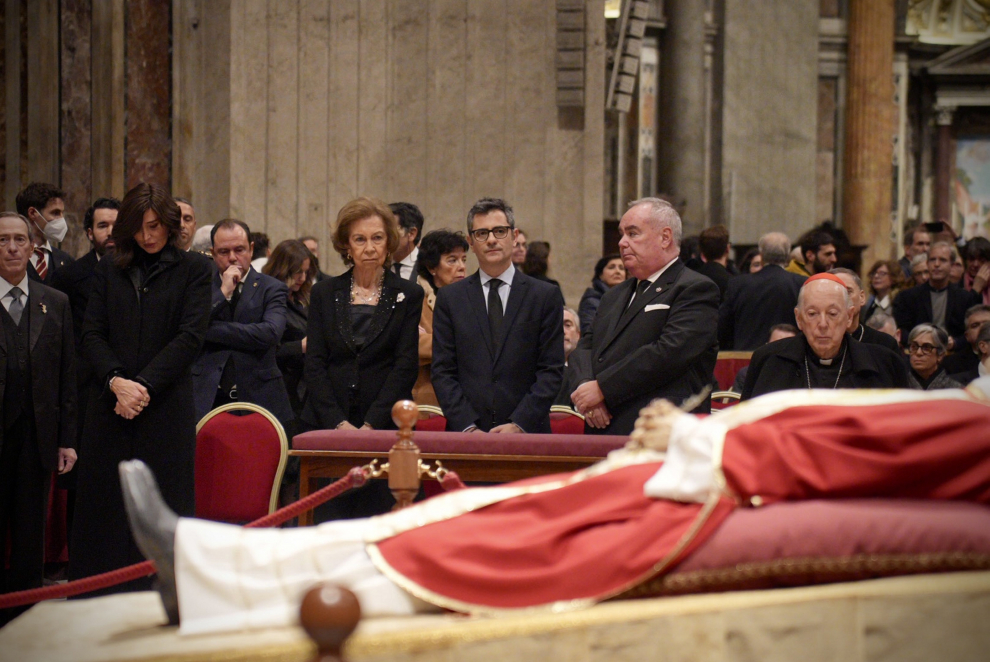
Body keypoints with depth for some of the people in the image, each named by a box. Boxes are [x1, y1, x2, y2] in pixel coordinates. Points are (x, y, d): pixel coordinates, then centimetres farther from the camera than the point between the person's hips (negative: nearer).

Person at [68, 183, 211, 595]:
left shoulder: (192, 270, 6)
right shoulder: (109, 270, 15)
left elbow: (190, 337, -4)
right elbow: (91, 333, 7)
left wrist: (144, 385, -12)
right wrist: (116, 381, -11)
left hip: (166, 404, -3)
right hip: (110, 406, 3)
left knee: (163, 509, -3)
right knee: (103, 507, 1)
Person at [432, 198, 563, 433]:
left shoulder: (547, 296, 5)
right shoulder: (450, 298, 9)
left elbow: (551, 370, 0)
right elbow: (443, 372, 4)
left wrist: (520, 424, -11)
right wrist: (468, 427, -8)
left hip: (527, 433, -1)